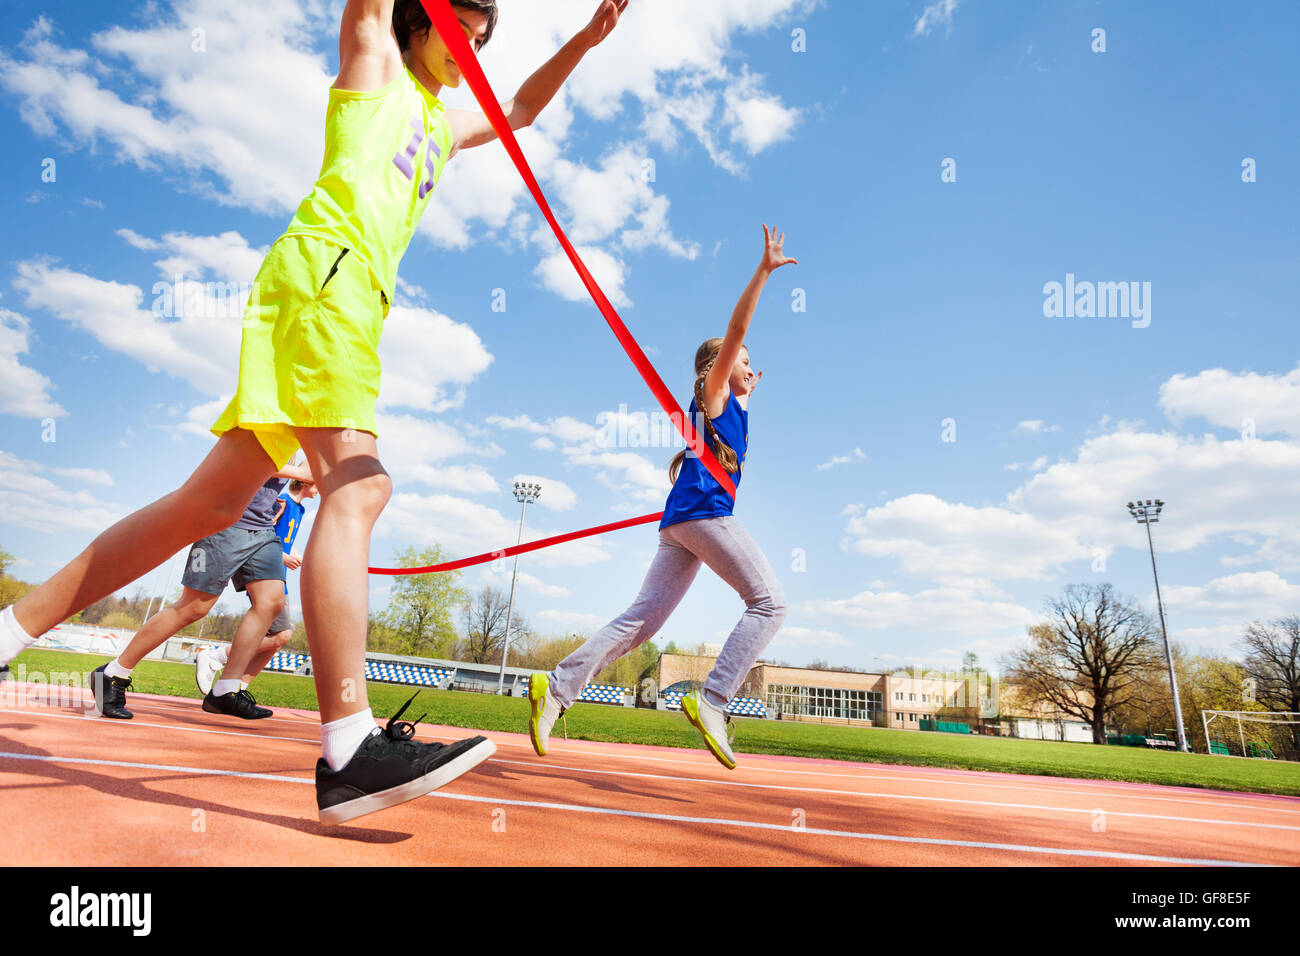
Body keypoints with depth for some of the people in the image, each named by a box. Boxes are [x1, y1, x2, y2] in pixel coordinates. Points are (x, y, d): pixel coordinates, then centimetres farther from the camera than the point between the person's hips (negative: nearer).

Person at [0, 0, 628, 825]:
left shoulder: (444, 125, 37)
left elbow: (520, 109, 46)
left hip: (354, 298, 8)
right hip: (324, 267, -8)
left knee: (214, 501, 2)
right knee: (358, 480, -26)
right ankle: (349, 751, -34)